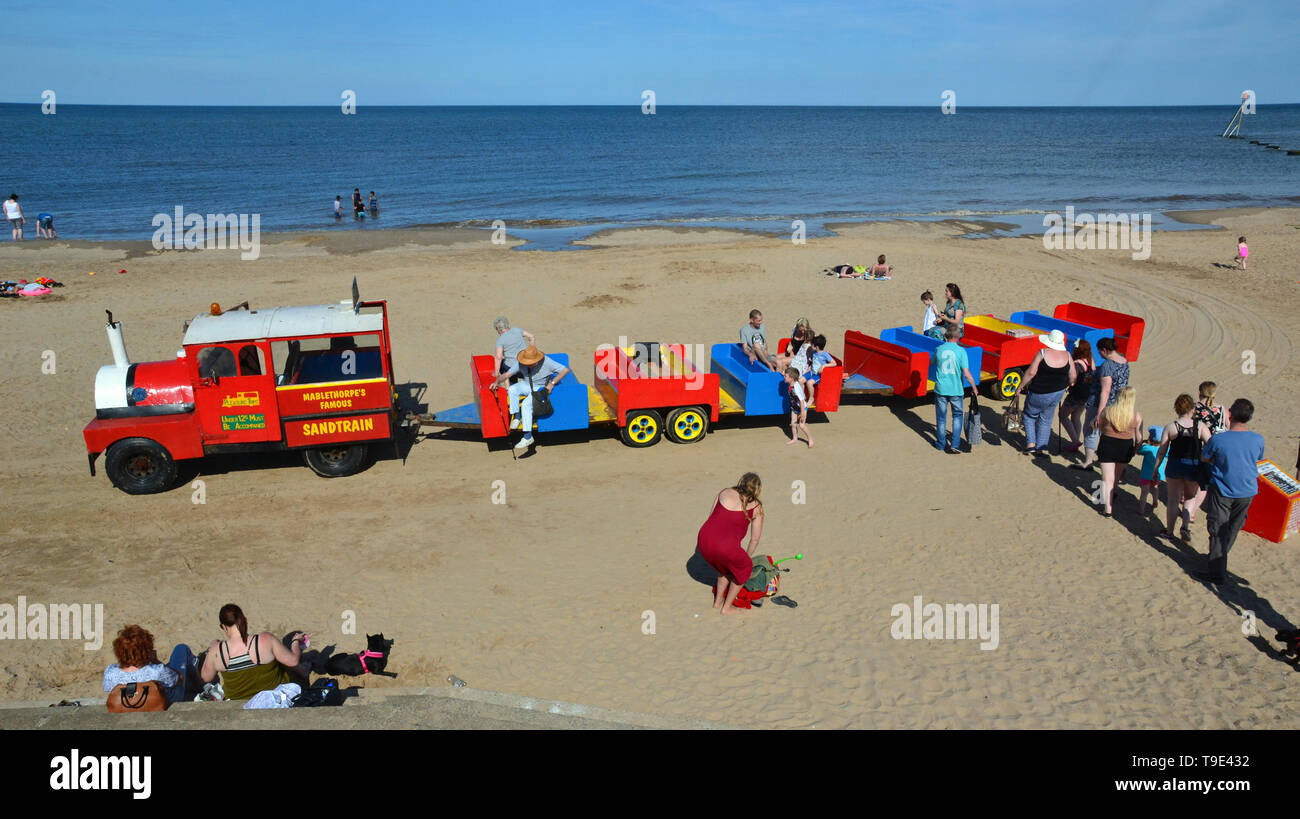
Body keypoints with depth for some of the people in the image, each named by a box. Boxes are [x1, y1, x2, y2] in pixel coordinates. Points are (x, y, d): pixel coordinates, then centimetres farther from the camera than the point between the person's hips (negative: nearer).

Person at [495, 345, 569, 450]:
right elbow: (507, 374, -7)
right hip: (526, 385, 5)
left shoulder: (546, 362, -24)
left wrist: (552, 383, -23)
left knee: (526, 404, -30)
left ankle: (528, 437, -28)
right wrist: (497, 381, -26)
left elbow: (565, 370, -19)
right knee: (512, 389, -26)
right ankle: (516, 417, -10)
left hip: (540, 388, -5)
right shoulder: (520, 363, -13)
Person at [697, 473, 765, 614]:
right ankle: (726, 607, 29)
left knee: (727, 565, 34)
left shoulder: (724, 493, 17)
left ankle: (717, 602, 39)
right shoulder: (756, 507, 10)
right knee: (744, 568, 26)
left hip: (703, 540, 5)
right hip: (726, 547, -5)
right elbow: (755, 539, 16)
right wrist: (748, 557, 35)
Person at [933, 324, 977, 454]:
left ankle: (941, 444, 26)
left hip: (941, 389, 1)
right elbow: (967, 374, -14)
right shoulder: (961, 351, -12)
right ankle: (955, 444, 10)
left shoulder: (939, 349, -4)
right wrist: (974, 387, -2)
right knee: (957, 416, 16)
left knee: (941, 417, 15)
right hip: (956, 390, -1)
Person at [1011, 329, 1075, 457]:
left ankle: (1031, 444, 10)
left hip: (1039, 394, -4)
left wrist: (1020, 387, -10)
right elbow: (1072, 377, 2)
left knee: (1030, 416, 18)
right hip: (1058, 393, 4)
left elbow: (1031, 372, -20)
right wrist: (1069, 385, 24)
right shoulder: (1067, 356, -5)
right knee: (1046, 420, 19)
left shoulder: (1042, 353, -18)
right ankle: (1042, 447, 19)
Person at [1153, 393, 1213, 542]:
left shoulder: (1170, 427, -7)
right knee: (1191, 496, 23)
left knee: (1173, 499, 15)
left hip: (1174, 467, 0)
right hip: (1194, 468, 0)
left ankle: (1169, 530, 25)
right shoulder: (1201, 427, -8)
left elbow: (1161, 452, -4)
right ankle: (1186, 526, 7)